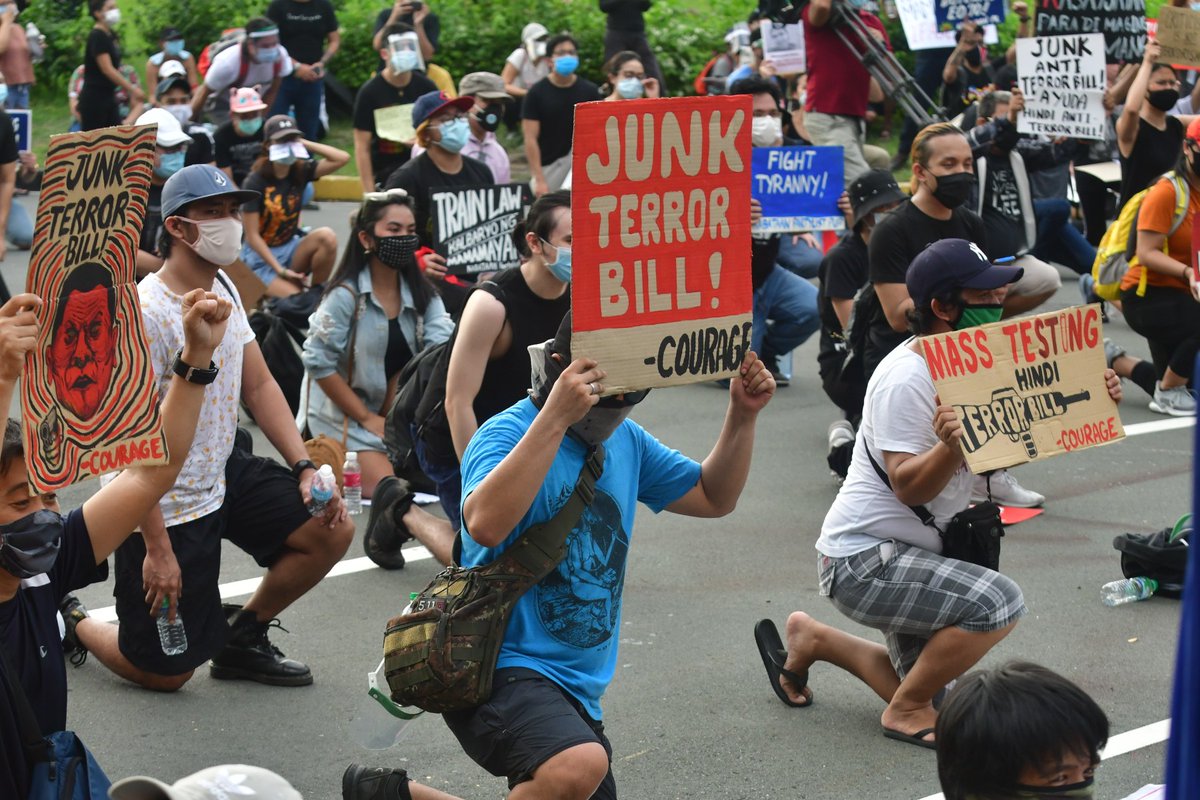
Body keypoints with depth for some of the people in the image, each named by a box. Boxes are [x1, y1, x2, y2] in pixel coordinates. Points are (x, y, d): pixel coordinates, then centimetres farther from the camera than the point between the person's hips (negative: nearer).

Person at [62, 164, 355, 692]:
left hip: (225, 473, 8)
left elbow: (259, 385, 9)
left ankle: (240, 638, 17)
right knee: (166, 672, -1)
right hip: (165, 504, -8)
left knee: (331, 530, -1)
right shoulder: (146, 313, -25)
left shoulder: (224, 290, 3)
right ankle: (69, 619, 27)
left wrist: (305, 467, -4)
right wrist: (156, 548, -24)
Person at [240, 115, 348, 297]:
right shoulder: (255, 182, -16)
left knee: (327, 237, -26)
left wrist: (305, 144, -13)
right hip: (261, 256, -5)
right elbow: (252, 236, -16)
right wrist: (281, 271, -20)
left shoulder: (300, 171, -2)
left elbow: (343, 158, -13)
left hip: (290, 248, 5)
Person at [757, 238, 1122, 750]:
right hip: (863, 560, -10)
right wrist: (950, 446, -45)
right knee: (998, 603, -28)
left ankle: (812, 640, 31)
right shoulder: (907, 377, -22)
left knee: (923, 686, 16)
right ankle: (905, 712, -10)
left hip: (910, 554, 10)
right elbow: (908, 487, -25)